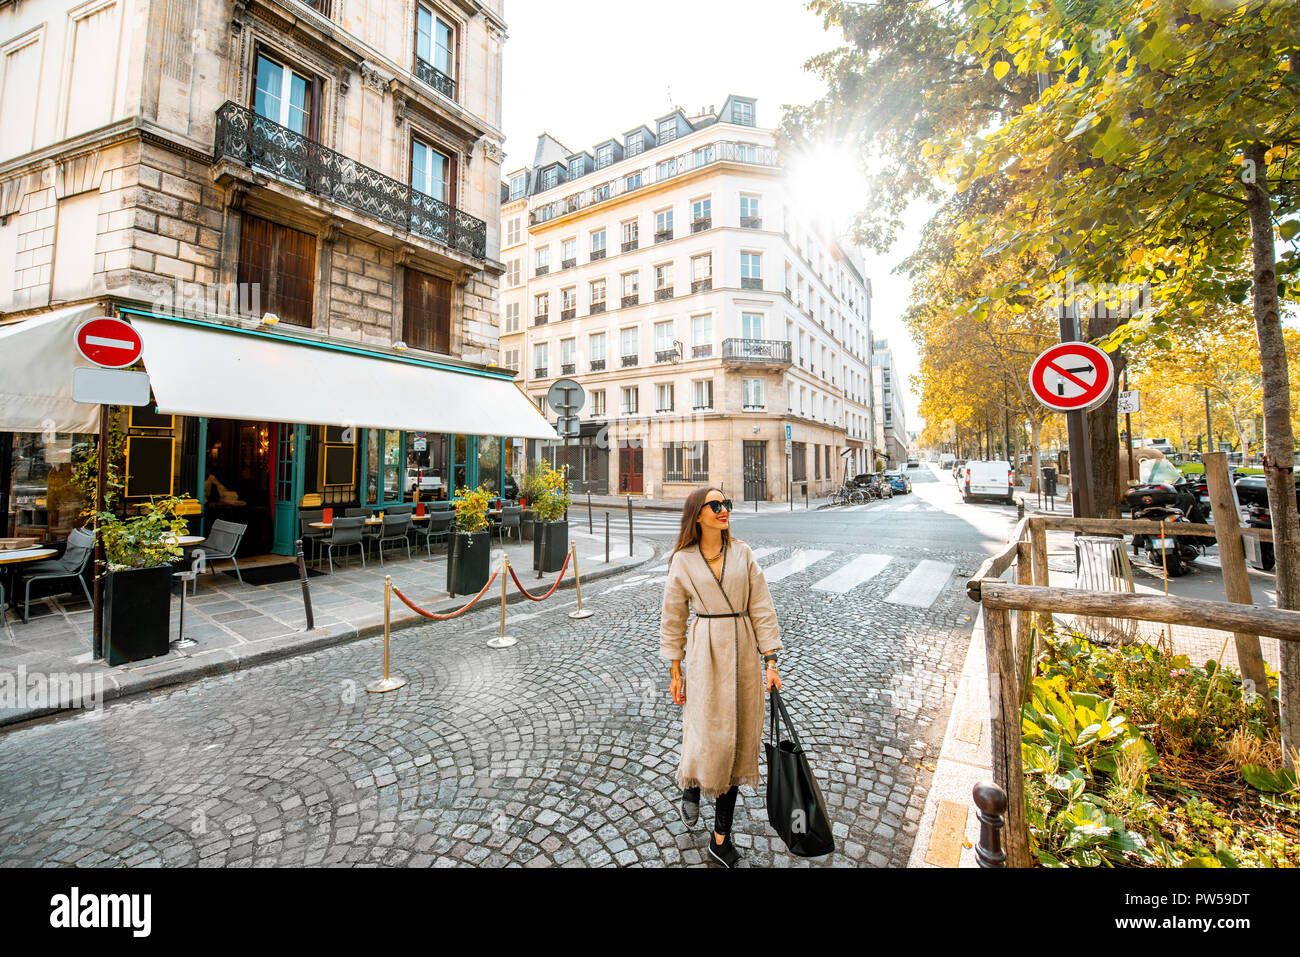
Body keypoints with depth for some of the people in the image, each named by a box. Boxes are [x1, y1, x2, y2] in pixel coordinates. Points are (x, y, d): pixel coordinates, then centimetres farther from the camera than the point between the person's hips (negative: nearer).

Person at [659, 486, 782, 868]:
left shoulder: (743, 554, 2)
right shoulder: (683, 560, -4)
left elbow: (762, 609, 3)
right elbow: (673, 618, 2)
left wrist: (770, 661, 0)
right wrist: (675, 671, 3)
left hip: (743, 652, 3)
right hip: (705, 653, -2)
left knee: (738, 741, 9)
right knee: (708, 738, -2)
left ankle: (721, 837, 28)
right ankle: (691, 786, 37)